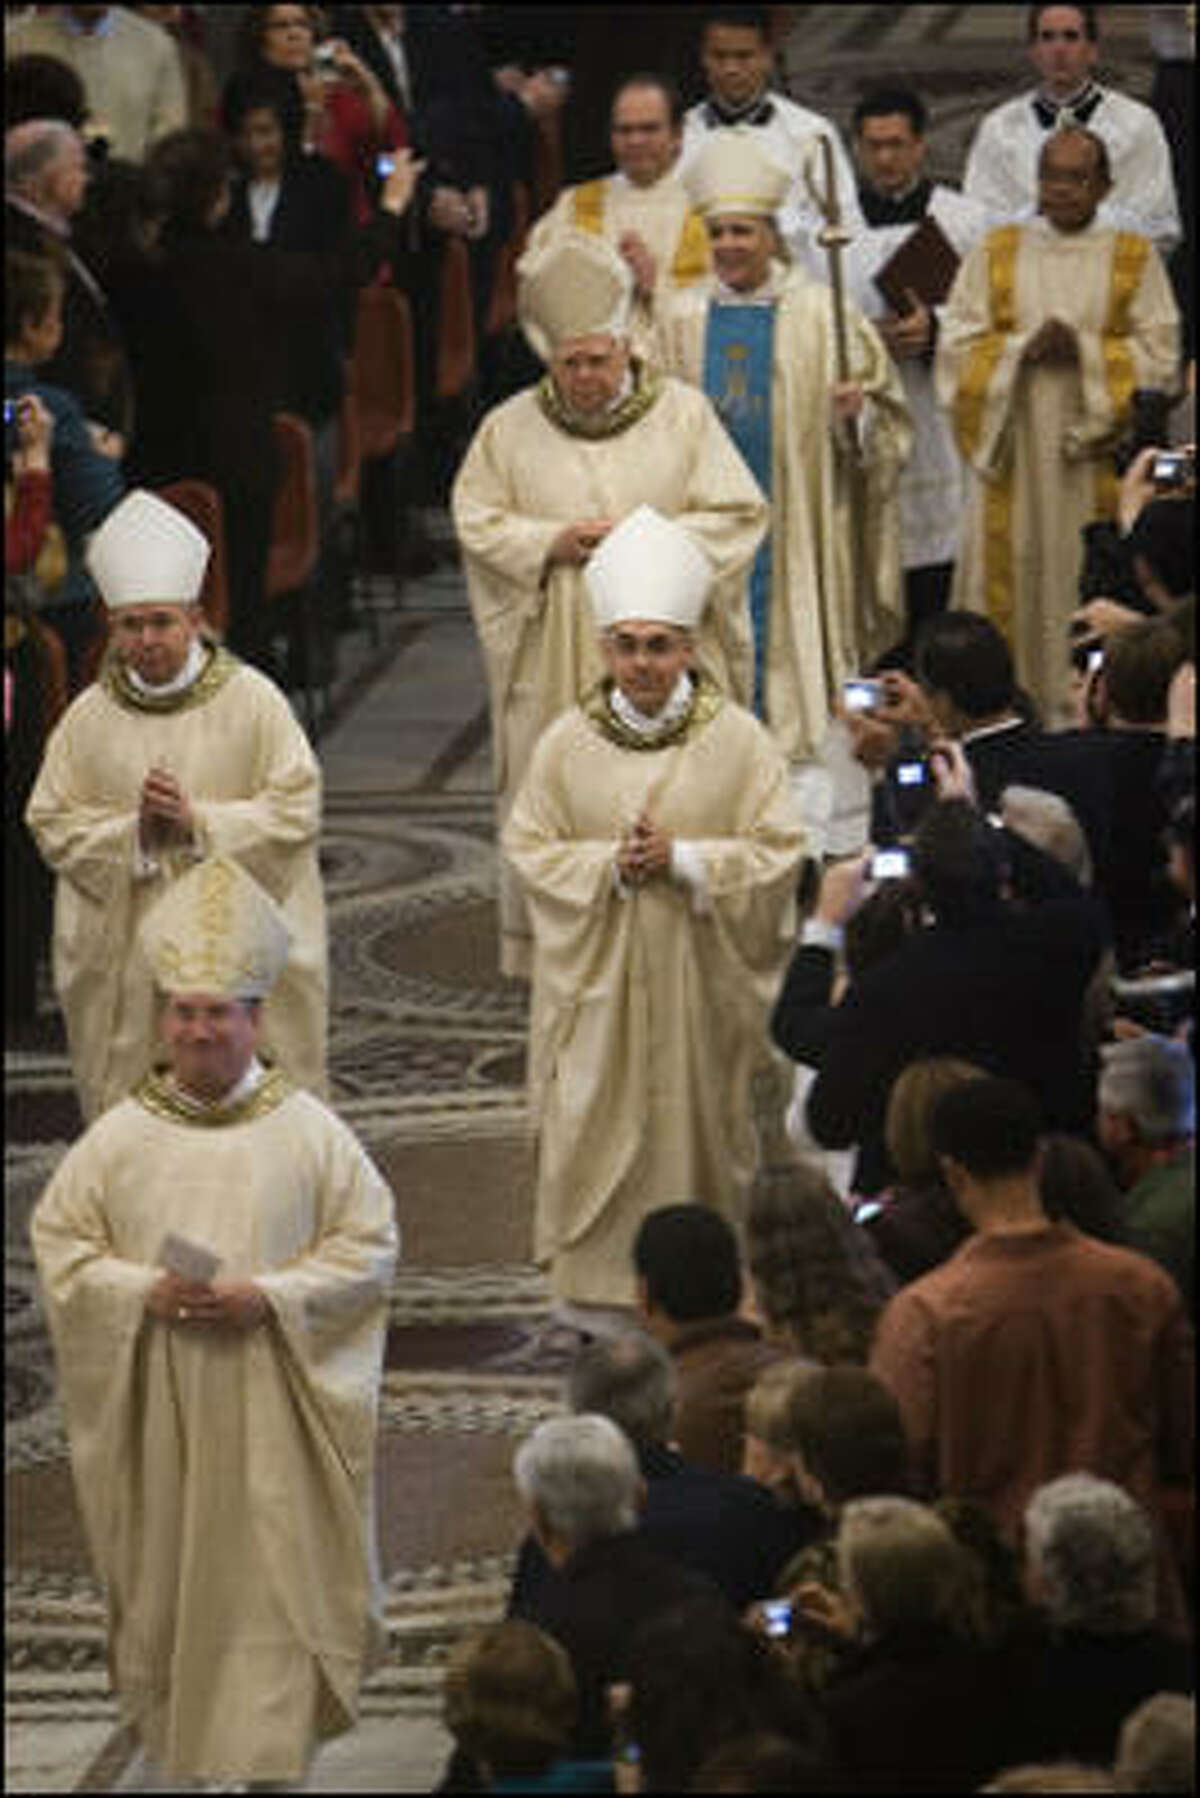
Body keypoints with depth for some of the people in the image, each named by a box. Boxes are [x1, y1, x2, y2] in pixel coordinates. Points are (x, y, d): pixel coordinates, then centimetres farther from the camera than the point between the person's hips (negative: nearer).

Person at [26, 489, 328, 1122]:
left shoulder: (251, 701, -2)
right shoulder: (89, 718, 3)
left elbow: (297, 810, -5)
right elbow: (52, 825, 3)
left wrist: (199, 823, -17)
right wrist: (133, 834, -15)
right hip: (127, 961, 2)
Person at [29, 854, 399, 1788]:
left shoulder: (308, 1132, -3)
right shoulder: (120, 1135, 1)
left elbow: (369, 1244, -2)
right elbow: (59, 1240, 4)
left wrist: (270, 1298, -16)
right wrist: (143, 1292, -14)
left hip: (267, 1404, -2)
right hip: (155, 1411, 2)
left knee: (268, 1581, -2)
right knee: (165, 1580, 9)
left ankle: (263, 1756, 3)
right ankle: (171, 1741, 25)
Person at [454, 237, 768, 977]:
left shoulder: (683, 414, 1)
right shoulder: (513, 427, 5)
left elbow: (738, 515, 0)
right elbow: (477, 520, 6)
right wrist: (552, 542, -10)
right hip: (555, 656, 1)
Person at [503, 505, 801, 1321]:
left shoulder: (738, 740, -4)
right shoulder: (568, 743, -1)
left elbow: (777, 853, -4)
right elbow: (528, 849, 2)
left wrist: (682, 859, -17)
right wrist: (609, 864, -14)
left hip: (700, 975, -1)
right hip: (597, 975, 1)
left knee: (697, 1124, 5)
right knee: (599, 1121, 1)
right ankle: (599, 1278, 12)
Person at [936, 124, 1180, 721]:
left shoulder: (1134, 259, 6)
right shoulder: (995, 253, 9)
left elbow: (1160, 357, -2)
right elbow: (957, 347, 2)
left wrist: (1082, 350, -14)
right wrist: (1025, 349, -13)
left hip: (1097, 458, -1)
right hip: (1014, 453, 1)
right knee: (1011, 579, -1)